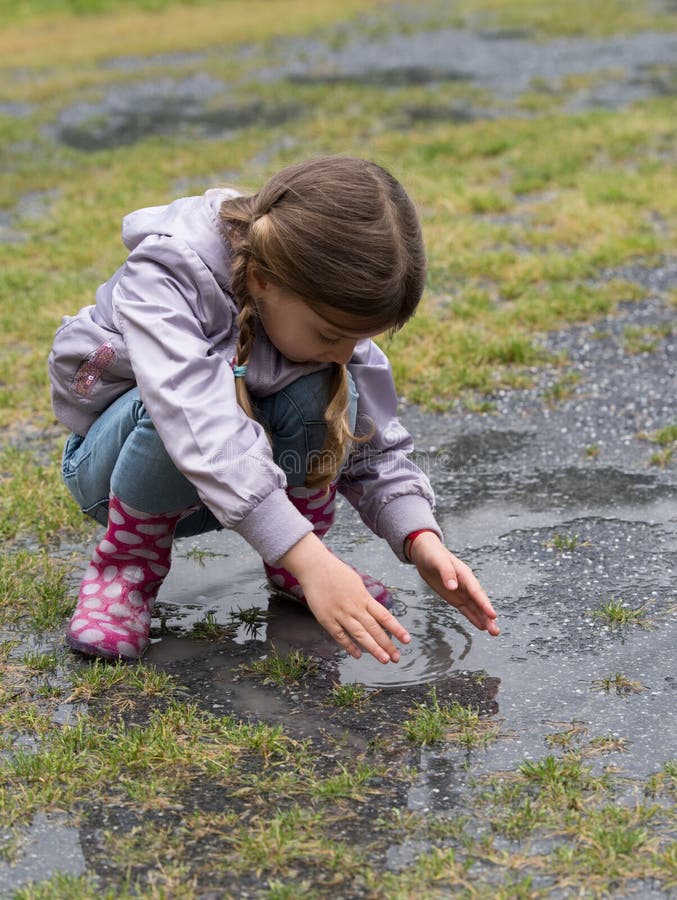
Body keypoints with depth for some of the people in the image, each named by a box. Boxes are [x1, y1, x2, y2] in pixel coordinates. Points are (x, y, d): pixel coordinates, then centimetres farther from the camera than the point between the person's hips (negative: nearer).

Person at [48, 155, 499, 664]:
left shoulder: (333, 307, -16)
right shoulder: (159, 282, -32)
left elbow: (376, 448, -10)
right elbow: (205, 433, -45)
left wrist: (421, 538, -29)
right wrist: (310, 560, -52)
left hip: (242, 488, 4)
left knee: (321, 394, -28)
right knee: (199, 418, -38)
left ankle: (287, 567, -4)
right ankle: (128, 561, -11)